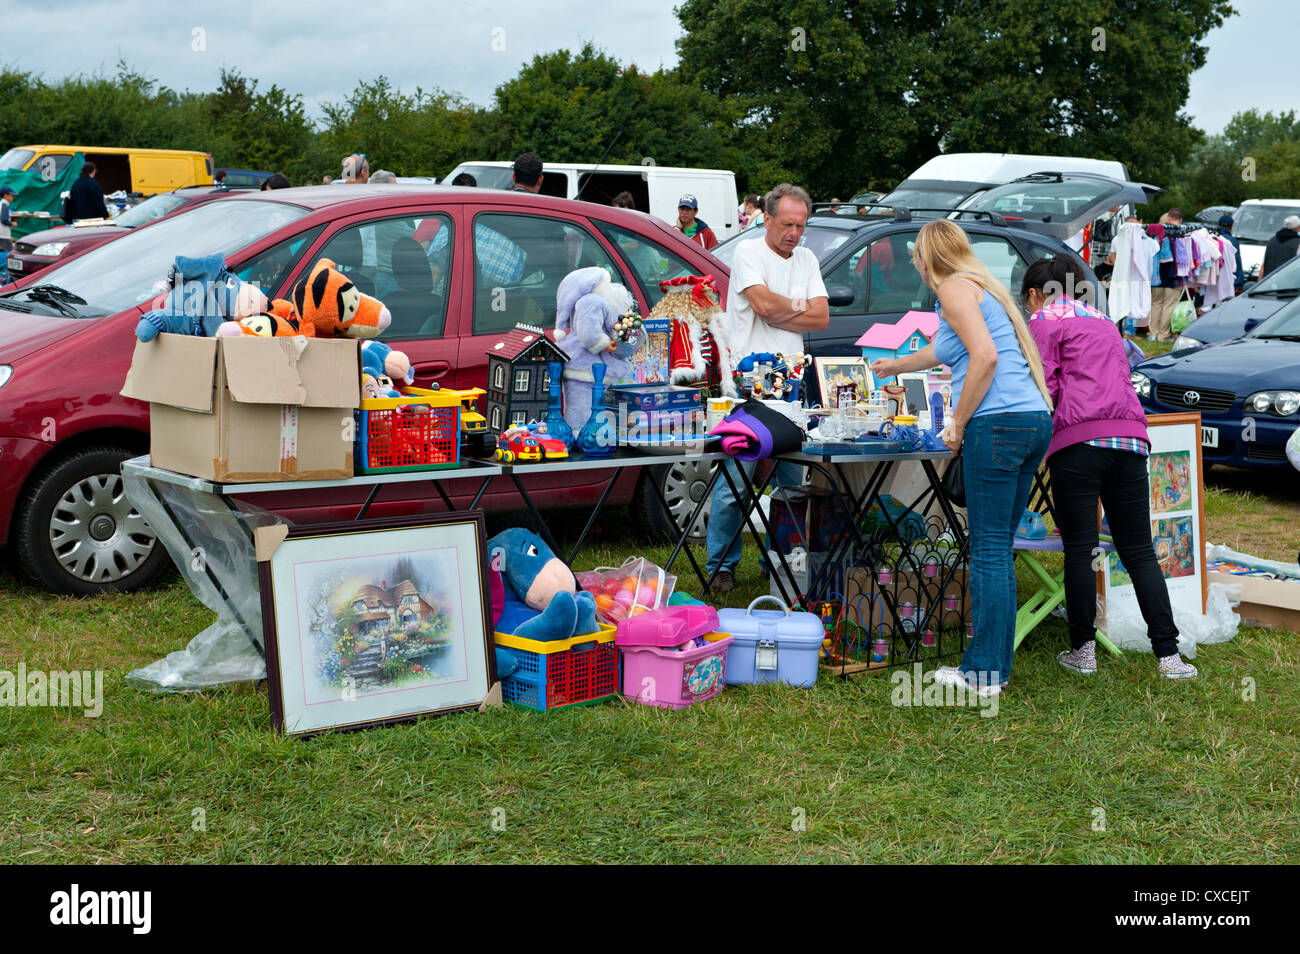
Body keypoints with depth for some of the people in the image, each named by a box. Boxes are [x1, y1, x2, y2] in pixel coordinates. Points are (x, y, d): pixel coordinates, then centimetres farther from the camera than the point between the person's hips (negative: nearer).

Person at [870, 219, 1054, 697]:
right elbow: (942, 350, 44)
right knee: (999, 549, 12)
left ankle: (982, 672, -1)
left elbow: (985, 357, -18)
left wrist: (959, 421, -9)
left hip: (998, 422, -9)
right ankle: (997, 664, 16)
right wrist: (893, 366, 60)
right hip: (1035, 420, 9)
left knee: (989, 549, -5)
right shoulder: (981, 286, 26)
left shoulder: (954, 288, -3)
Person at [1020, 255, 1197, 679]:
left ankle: (1083, 651, 7)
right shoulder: (1102, 321, 28)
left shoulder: (1043, 322, 7)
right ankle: (1168, 655, 1)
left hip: (1078, 439, -6)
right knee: (1139, 551, 6)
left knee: (1079, 551, 2)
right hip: (1129, 437, 6)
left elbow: (1043, 388, -1)